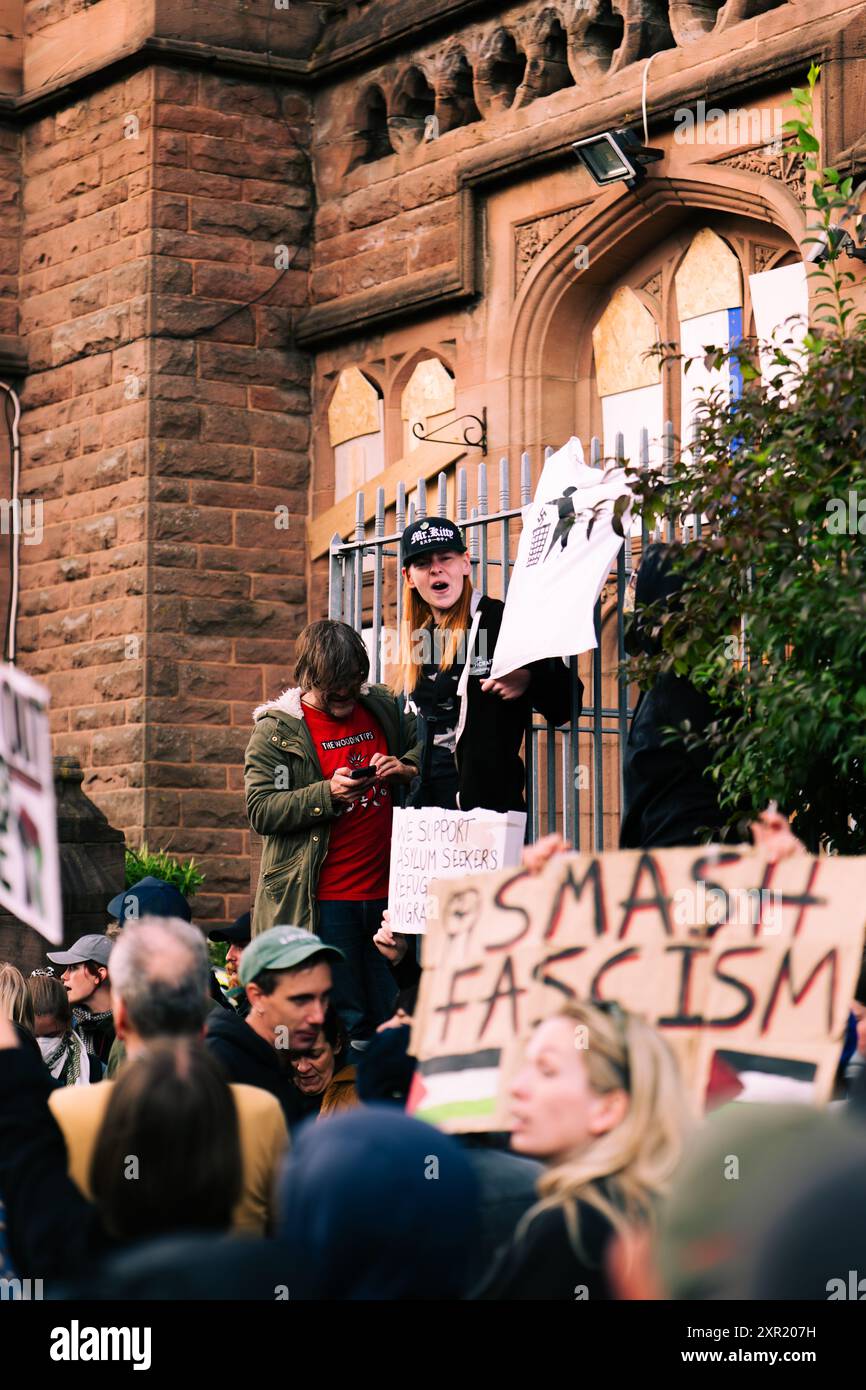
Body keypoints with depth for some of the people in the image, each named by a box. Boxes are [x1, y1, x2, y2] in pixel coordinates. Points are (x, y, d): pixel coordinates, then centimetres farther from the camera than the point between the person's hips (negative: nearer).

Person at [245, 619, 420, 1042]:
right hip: (322, 899, -4)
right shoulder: (276, 729, -2)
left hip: (385, 892, 4)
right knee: (343, 1025, 0)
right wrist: (327, 793, -21)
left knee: (392, 1019, 8)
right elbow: (260, 810, -9)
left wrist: (406, 769, -1)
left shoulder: (383, 708, 10)